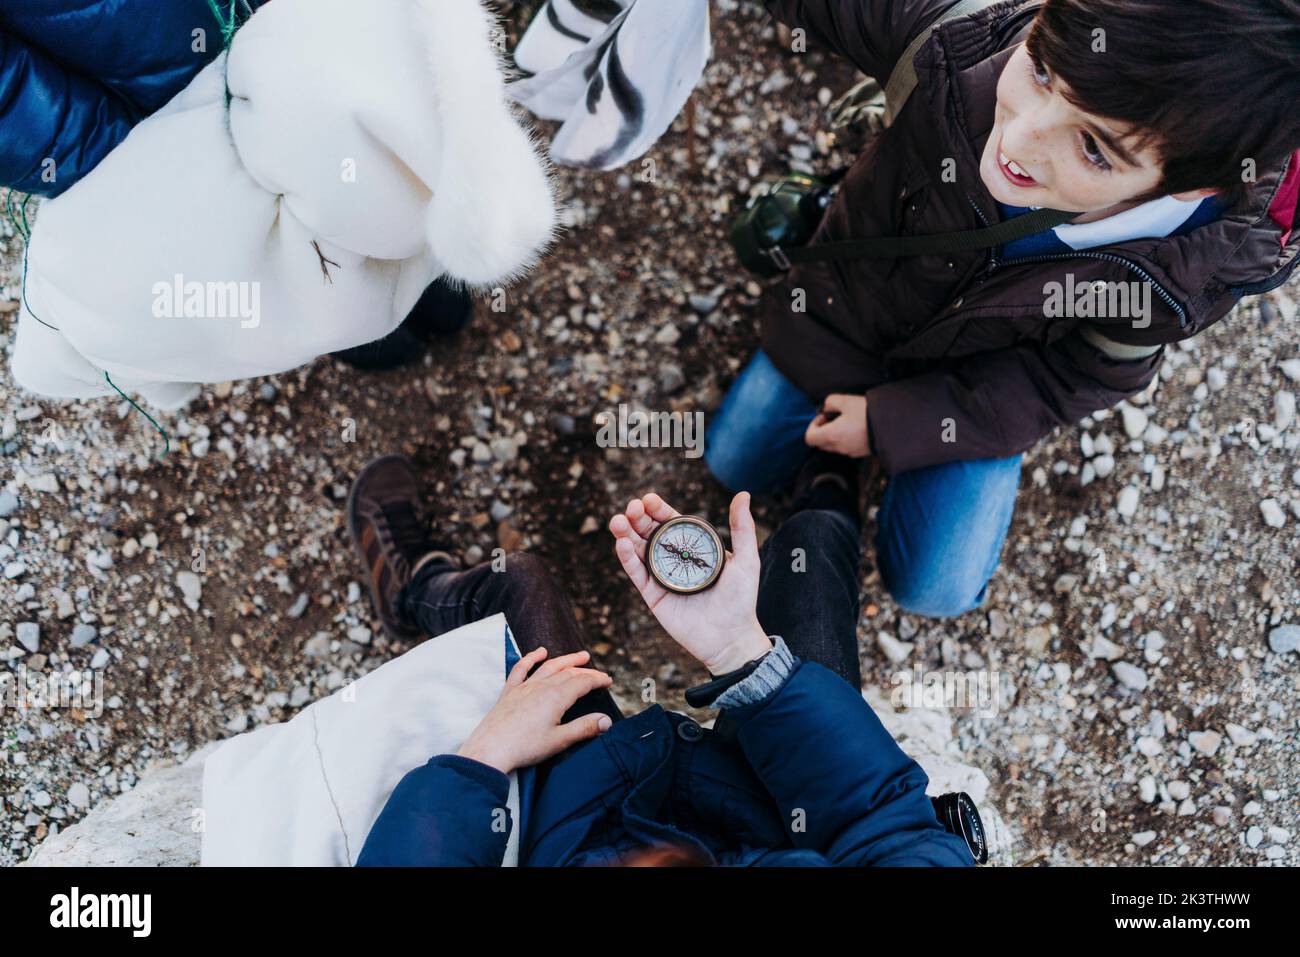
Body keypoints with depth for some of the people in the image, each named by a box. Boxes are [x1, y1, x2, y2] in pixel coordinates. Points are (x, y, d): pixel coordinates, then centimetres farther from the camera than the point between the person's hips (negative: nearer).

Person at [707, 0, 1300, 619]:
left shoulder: (1191, 272, -37)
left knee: (930, 589, 1)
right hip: (852, 305, 2)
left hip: (976, 394, -2)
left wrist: (892, 424, -16)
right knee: (736, 464, 18)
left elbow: (1070, 382, -19)